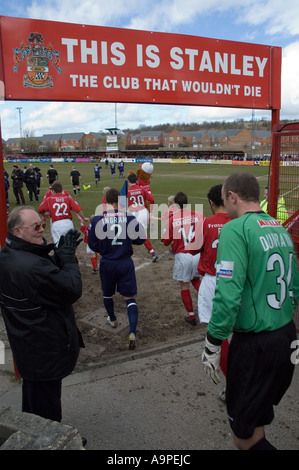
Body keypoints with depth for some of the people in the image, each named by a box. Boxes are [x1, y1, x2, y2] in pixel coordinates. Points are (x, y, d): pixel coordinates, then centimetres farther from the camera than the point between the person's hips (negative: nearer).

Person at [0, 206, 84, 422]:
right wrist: (68, 256, -17)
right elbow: (73, 290, -27)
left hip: (26, 343, 10)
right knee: (47, 399, 11)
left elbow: (49, 276, 7)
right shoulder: (31, 266, -34)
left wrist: (60, 253, -7)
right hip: (45, 348, -10)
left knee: (33, 389, 29)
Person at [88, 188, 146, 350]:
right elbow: (140, 239, -2)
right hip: (126, 263, 0)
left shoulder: (97, 220, -12)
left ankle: (112, 320, 49)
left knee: (107, 294, 26)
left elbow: (92, 245, -5)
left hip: (107, 264, 0)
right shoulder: (130, 218, -10)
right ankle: (132, 333, -4)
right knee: (130, 298, 9)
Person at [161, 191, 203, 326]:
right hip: (198, 254, 3)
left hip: (182, 256, -2)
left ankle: (191, 316, 21)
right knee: (195, 279, 30)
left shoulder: (172, 219, -7)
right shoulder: (199, 215, -4)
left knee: (184, 286, 14)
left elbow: (166, 241, -3)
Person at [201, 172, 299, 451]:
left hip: (254, 343, -8)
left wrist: (211, 346, -14)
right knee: (258, 419, 27)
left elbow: (228, 295, -24)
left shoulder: (235, 230, -18)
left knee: (245, 437, 8)